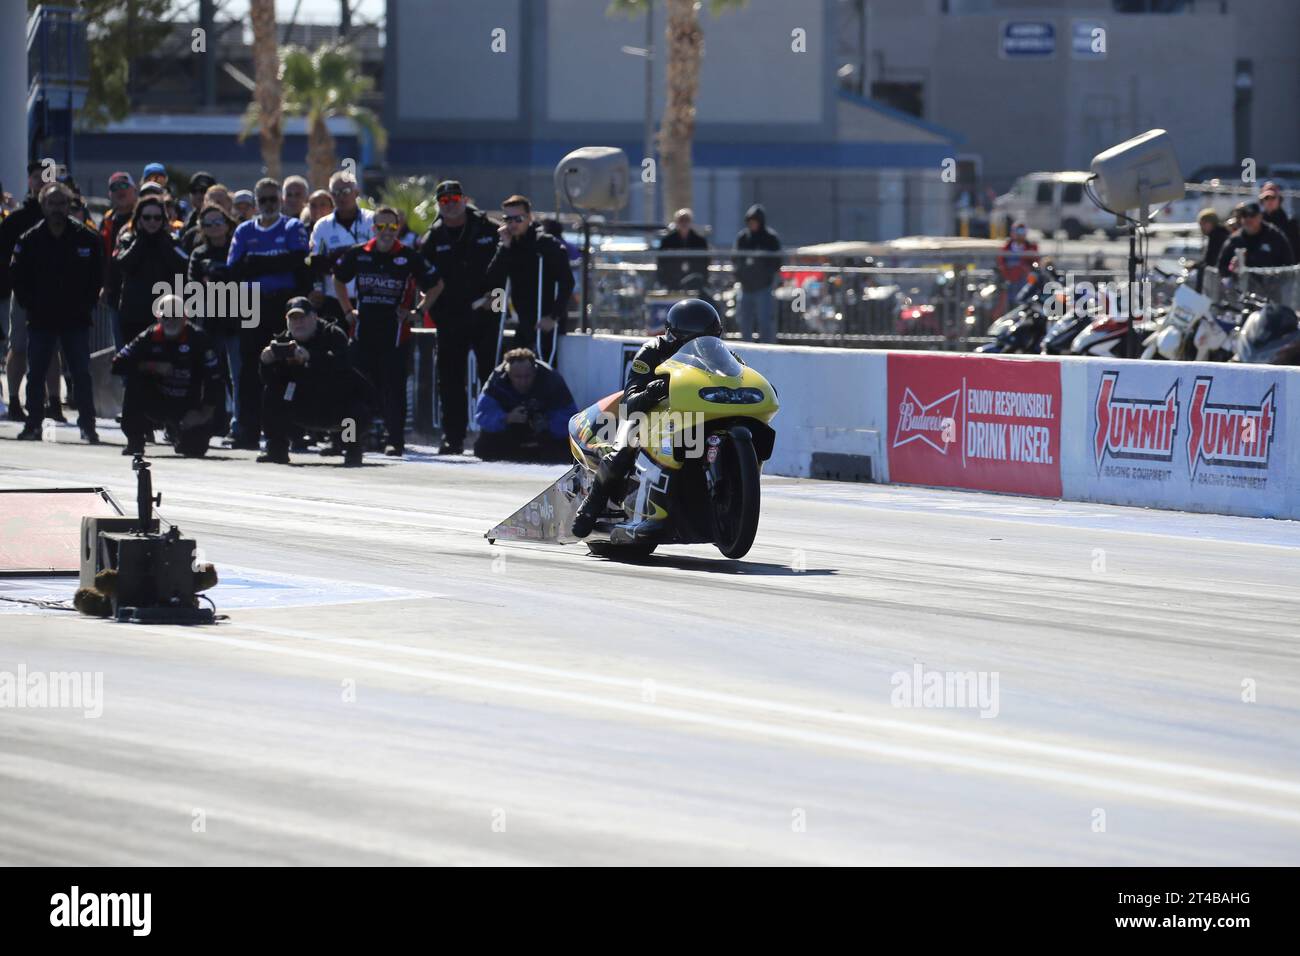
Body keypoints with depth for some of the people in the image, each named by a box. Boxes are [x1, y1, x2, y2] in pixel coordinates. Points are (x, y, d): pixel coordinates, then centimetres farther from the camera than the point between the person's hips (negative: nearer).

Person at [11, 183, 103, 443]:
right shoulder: (29, 240, 0)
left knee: (81, 374, -2)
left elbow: (97, 277, 5)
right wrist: (29, 305, -5)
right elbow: (18, 278, 4)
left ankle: (87, 424, 3)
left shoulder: (87, 239, -1)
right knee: (36, 373, 4)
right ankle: (33, 424, 11)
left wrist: (87, 304, -4)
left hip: (76, 320, -1)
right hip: (40, 319, 1)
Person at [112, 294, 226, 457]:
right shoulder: (150, 337, -7)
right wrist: (153, 367, -23)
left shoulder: (197, 338, -13)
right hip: (157, 403, 1)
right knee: (135, 381, -26)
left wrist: (206, 413, -21)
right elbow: (118, 364, -14)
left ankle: (174, 431, 23)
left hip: (188, 407, -1)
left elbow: (215, 380, -14)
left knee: (195, 447, -17)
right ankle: (135, 442, -12)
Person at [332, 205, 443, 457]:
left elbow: (436, 285, 8)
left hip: (395, 331, -3)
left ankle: (396, 440, -1)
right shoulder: (358, 254, 5)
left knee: (394, 387, -4)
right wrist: (347, 310, 15)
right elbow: (338, 279, 23)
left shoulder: (409, 257, -2)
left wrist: (418, 311, 1)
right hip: (363, 330, 3)